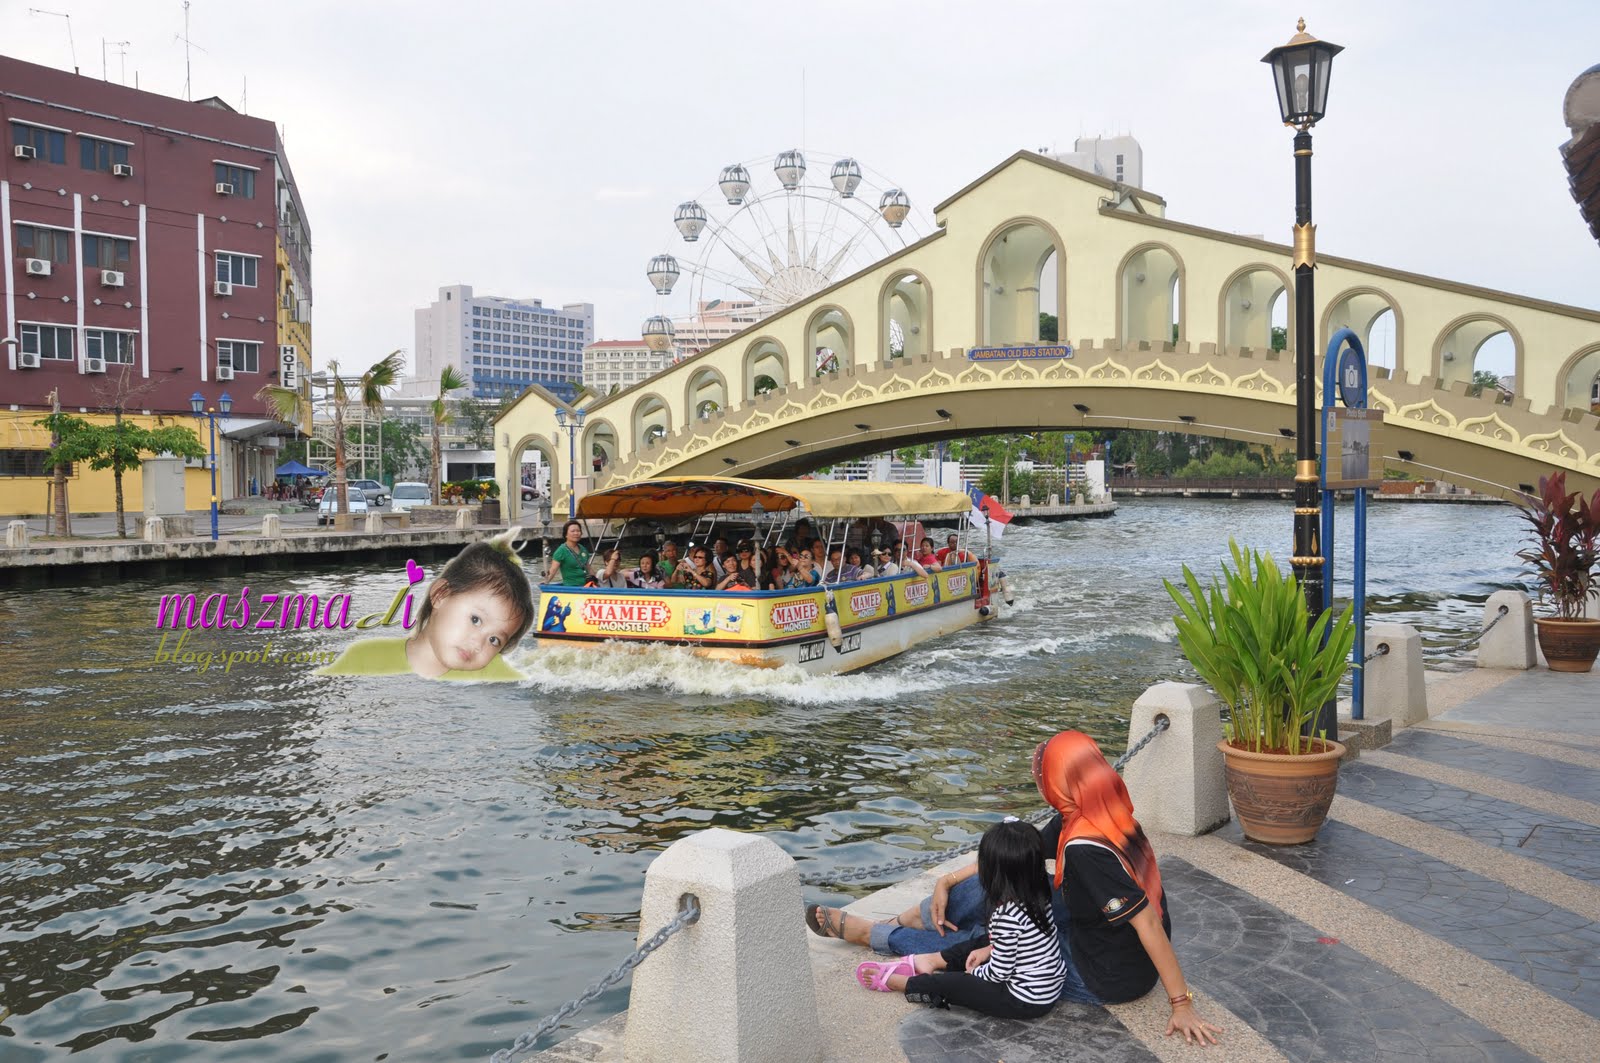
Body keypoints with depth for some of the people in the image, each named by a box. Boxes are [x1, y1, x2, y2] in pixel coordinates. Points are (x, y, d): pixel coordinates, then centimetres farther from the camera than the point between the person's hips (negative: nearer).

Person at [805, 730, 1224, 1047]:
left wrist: (1182, 1003, -27)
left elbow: (1148, 921, -33)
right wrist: (949, 881, 6)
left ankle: (863, 931, 25)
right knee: (993, 885, 6)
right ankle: (899, 922, 26)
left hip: (1103, 978, -8)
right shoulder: (1106, 816, -5)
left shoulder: (1085, 850, -34)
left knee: (967, 943, 5)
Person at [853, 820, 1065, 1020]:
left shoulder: (1006, 916, -28)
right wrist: (989, 950, 11)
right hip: (1050, 984, 8)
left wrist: (974, 973, 0)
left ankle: (892, 980, 26)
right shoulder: (1037, 896, -4)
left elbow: (999, 973, -19)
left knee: (945, 983, 6)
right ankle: (930, 961, 33)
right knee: (982, 943, 22)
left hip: (1026, 1001, -8)